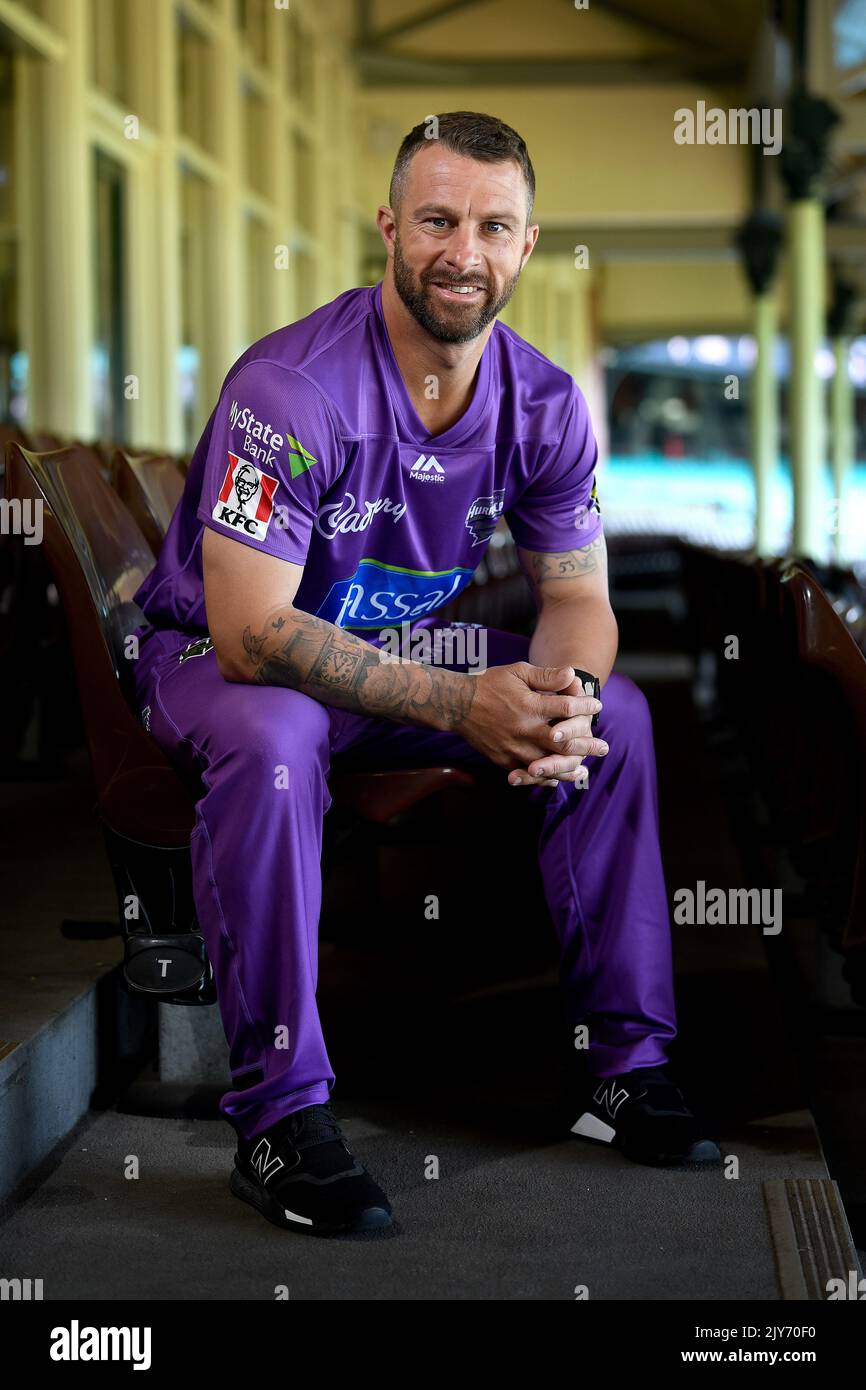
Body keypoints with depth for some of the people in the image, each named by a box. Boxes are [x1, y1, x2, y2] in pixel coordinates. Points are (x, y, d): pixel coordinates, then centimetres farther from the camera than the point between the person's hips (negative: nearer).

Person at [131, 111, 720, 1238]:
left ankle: (626, 1062, -3)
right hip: (214, 654, -5)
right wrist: (464, 704, -38)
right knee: (271, 744, -39)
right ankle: (279, 1113, -29)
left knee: (615, 715, -11)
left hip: (407, 650, 6)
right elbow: (252, 630, -32)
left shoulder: (546, 404, -9)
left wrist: (563, 695, -27)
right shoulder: (292, 387, -28)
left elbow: (578, 596, -1)